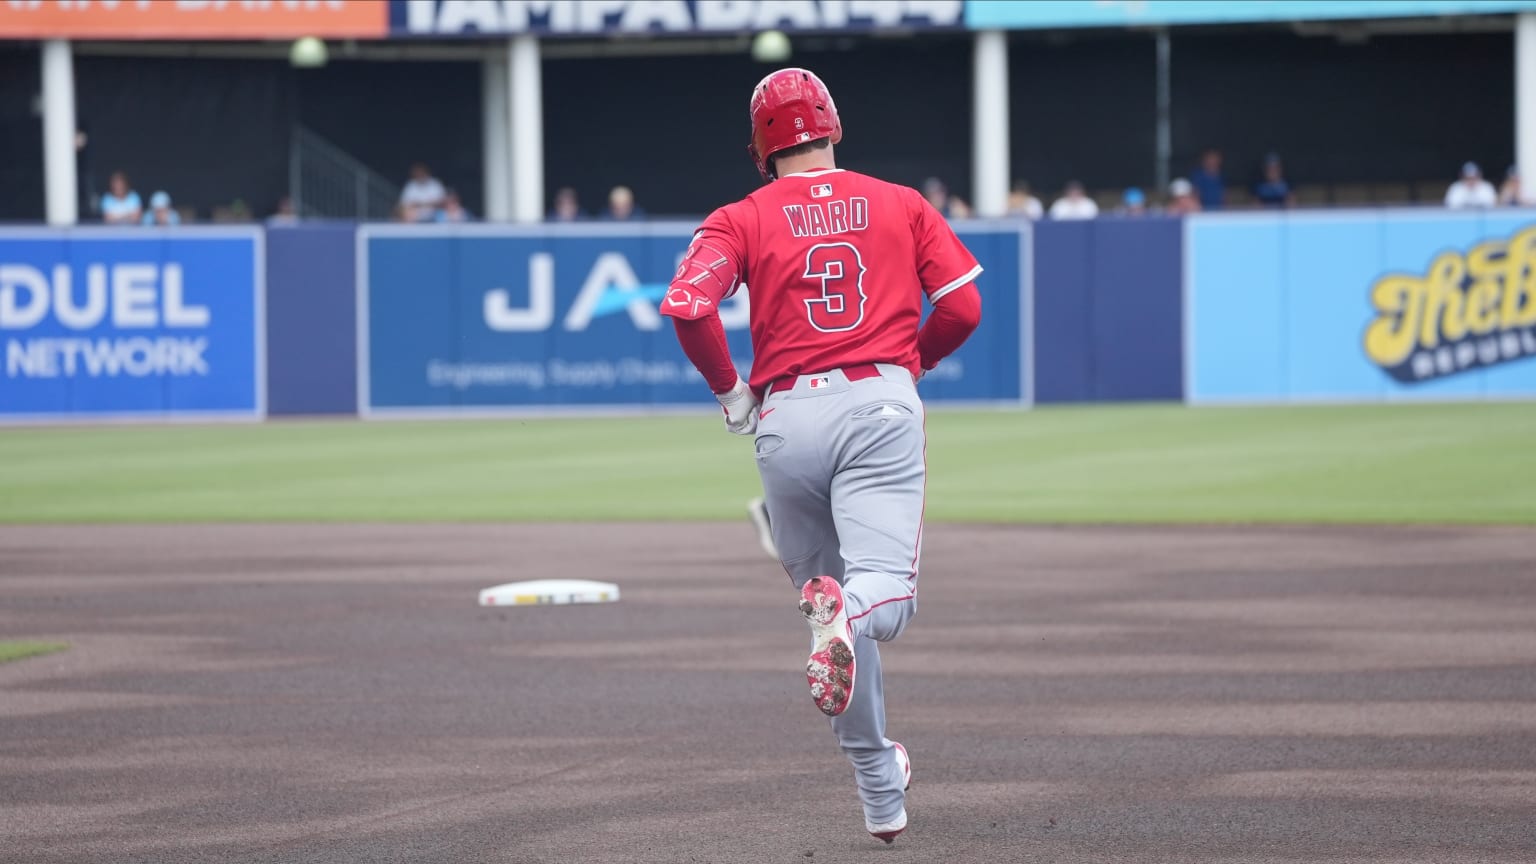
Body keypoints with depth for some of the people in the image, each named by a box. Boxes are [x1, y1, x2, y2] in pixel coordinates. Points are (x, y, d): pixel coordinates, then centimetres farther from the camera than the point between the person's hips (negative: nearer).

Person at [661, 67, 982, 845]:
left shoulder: (743, 218, 9)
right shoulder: (903, 205, 13)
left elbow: (687, 305, -8)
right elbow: (962, 306, 5)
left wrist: (728, 388, 7)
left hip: (786, 415, 1)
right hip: (882, 406, -1)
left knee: (824, 592, 13)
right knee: (886, 594, -11)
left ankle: (881, 794, 17)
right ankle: (850, 614, -50)